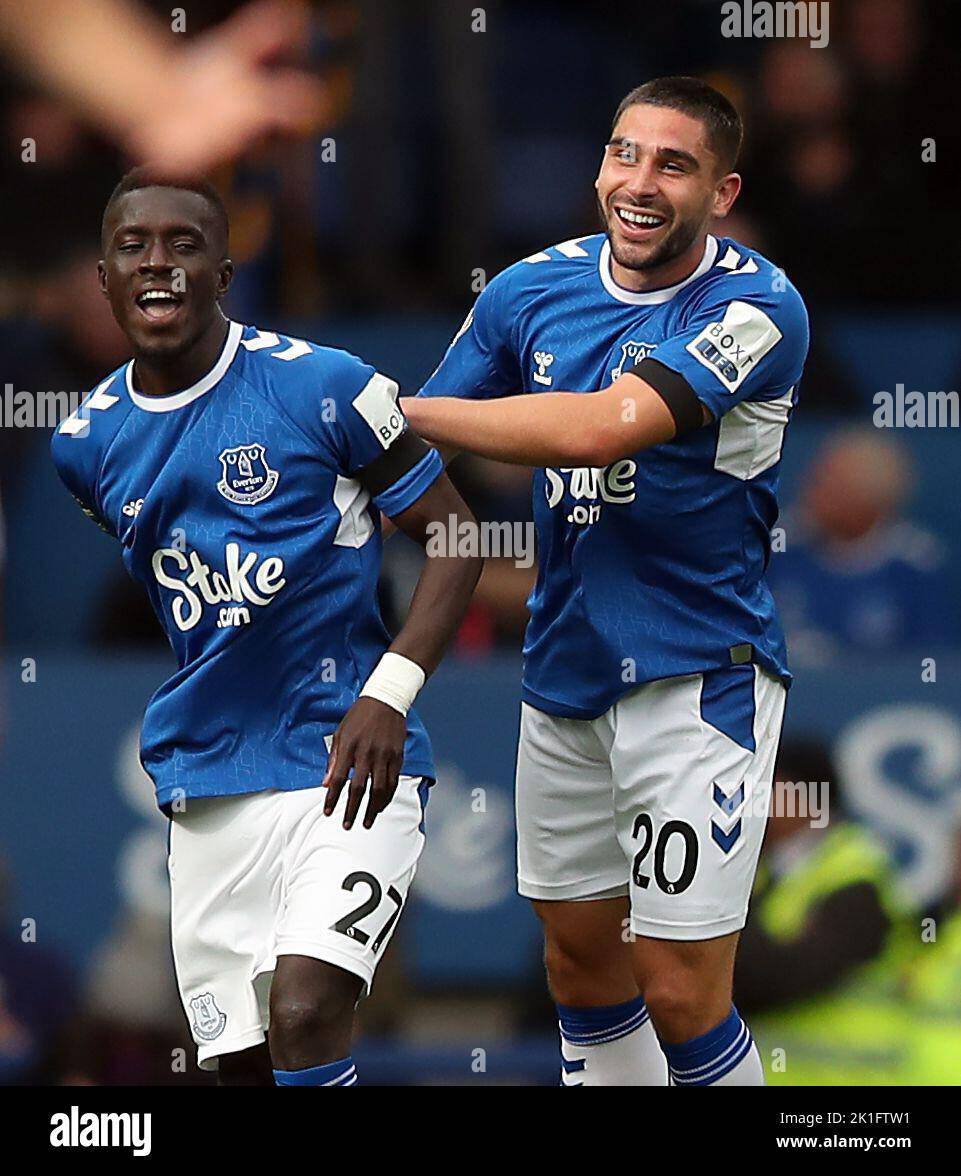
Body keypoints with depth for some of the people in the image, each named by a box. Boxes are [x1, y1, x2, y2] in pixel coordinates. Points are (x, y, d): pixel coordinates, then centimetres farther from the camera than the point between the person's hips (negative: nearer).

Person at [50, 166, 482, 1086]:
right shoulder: (87, 443, 6)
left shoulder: (323, 387, -9)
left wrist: (389, 692, -16)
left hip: (347, 759, -5)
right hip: (206, 784, 5)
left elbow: (454, 531, -5)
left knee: (305, 1012, -23)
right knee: (239, 1062, 5)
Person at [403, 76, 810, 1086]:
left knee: (681, 994, -9)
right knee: (581, 959, 16)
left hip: (697, 677, -6)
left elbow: (601, 428, -29)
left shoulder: (754, 306, -16)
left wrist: (396, 410, -21)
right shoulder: (533, 290, 2)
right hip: (564, 666, 6)